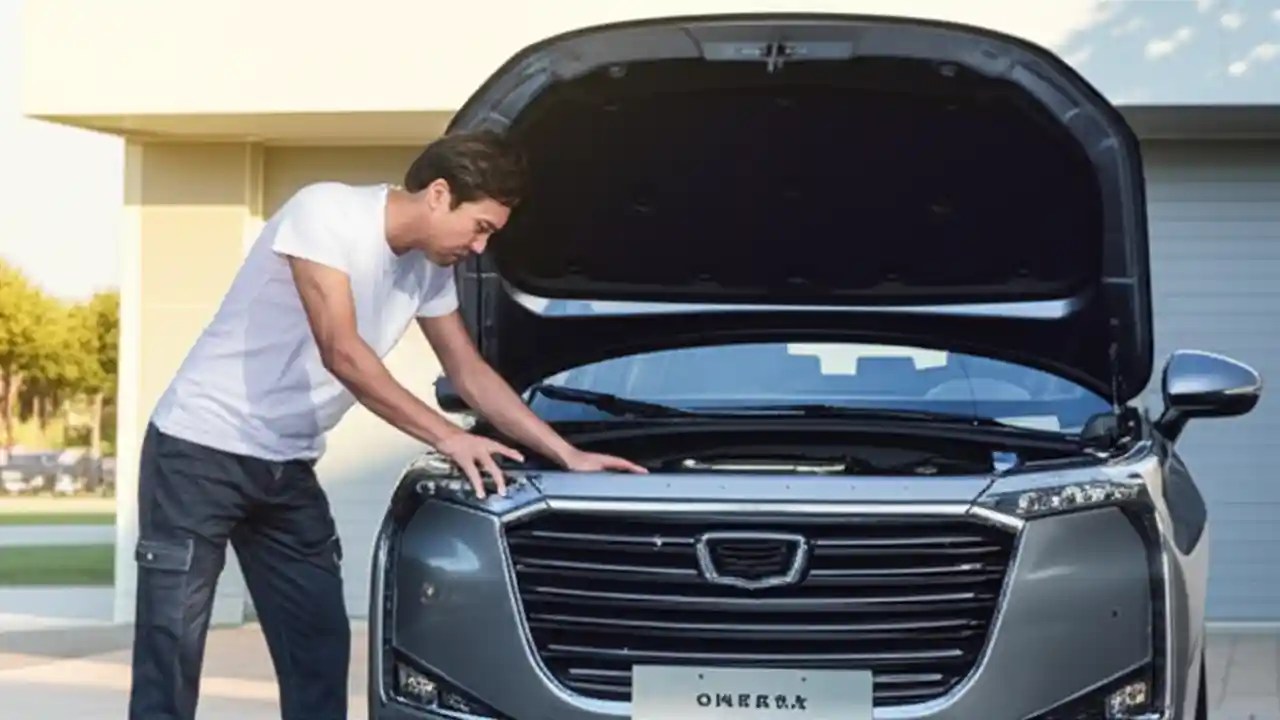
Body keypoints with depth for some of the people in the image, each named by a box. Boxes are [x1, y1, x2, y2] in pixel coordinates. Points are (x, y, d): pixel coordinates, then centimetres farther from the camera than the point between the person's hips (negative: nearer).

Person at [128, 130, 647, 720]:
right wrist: (446, 437, -26)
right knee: (171, 651, -8)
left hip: (287, 467, 8)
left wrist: (567, 455, 7)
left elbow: (471, 373, 13)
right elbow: (341, 353, -27)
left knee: (319, 647, 4)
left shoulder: (429, 268, 3)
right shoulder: (326, 211, -20)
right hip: (201, 450, -8)